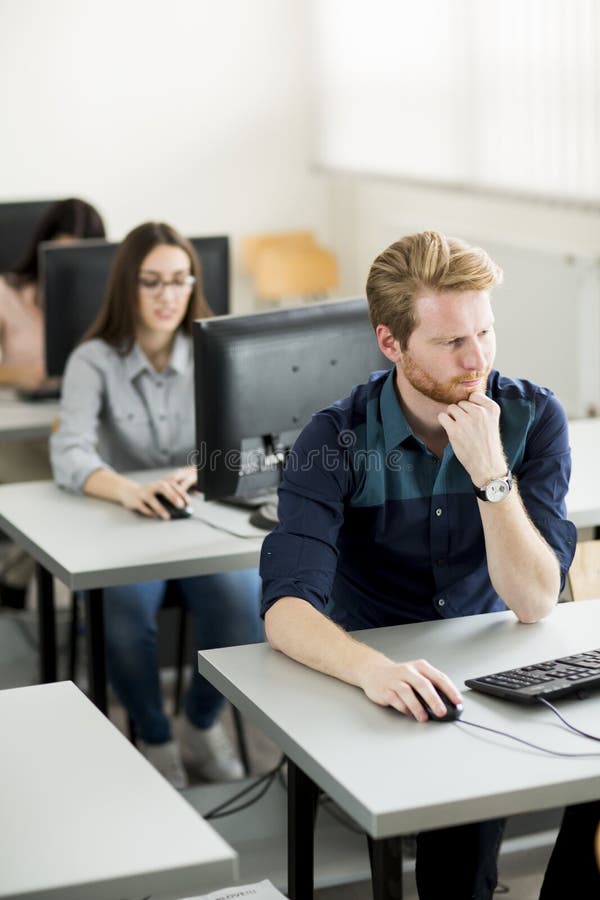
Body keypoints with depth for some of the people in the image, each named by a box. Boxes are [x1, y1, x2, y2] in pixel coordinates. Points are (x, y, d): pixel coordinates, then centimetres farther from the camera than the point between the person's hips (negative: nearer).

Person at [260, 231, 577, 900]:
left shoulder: (533, 418, -9)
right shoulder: (338, 441, -14)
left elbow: (534, 602, -14)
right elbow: (286, 610, -26)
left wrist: (490, 472, -27)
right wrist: (373, 670, -47)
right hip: (381, 685, -2)